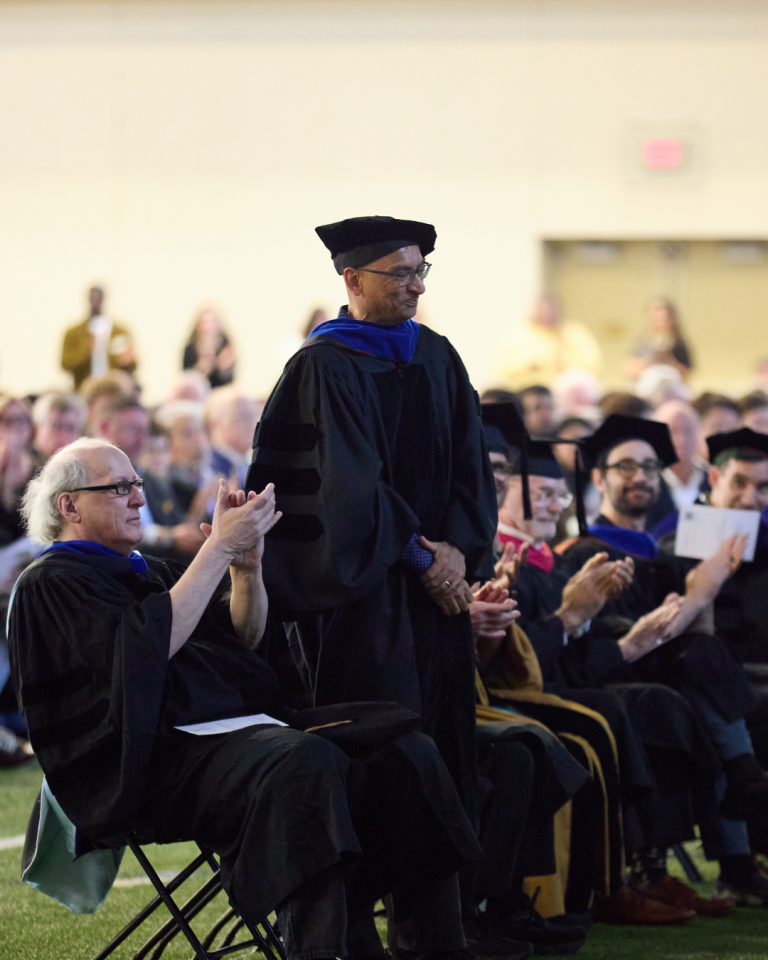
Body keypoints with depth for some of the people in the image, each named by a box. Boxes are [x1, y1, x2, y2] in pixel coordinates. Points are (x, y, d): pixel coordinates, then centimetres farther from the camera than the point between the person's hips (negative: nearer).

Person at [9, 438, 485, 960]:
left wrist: (248, 560, 5)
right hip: (166, 756, -8)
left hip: (246, 721, 9)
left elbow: (245, 637, 23)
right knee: (307, 761, -36)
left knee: (404, 751, -11)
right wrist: (219, 548, -13)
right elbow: (143, 650, -15)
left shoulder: (146, 570, 29)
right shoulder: (51, 584, 2)